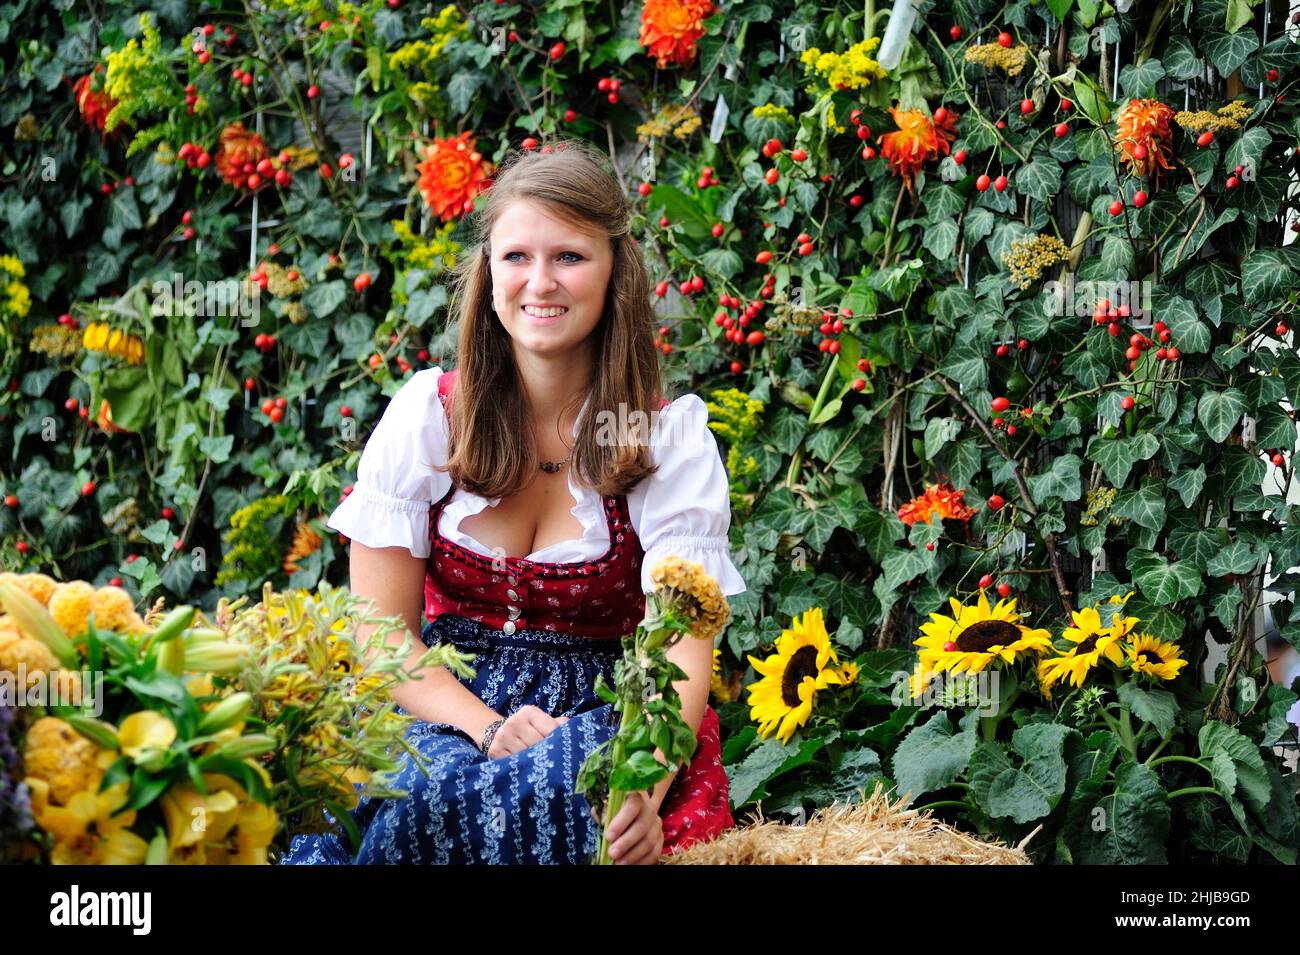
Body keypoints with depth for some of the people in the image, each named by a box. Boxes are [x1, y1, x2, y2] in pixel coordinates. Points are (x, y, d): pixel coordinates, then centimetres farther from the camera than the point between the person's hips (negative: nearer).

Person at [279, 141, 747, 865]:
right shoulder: (427, 413, 1)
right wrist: (489, 728, -21)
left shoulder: (672, 436, -2)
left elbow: (683, 644, -12)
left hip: (601, 717, -1)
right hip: (445, 703, 1)